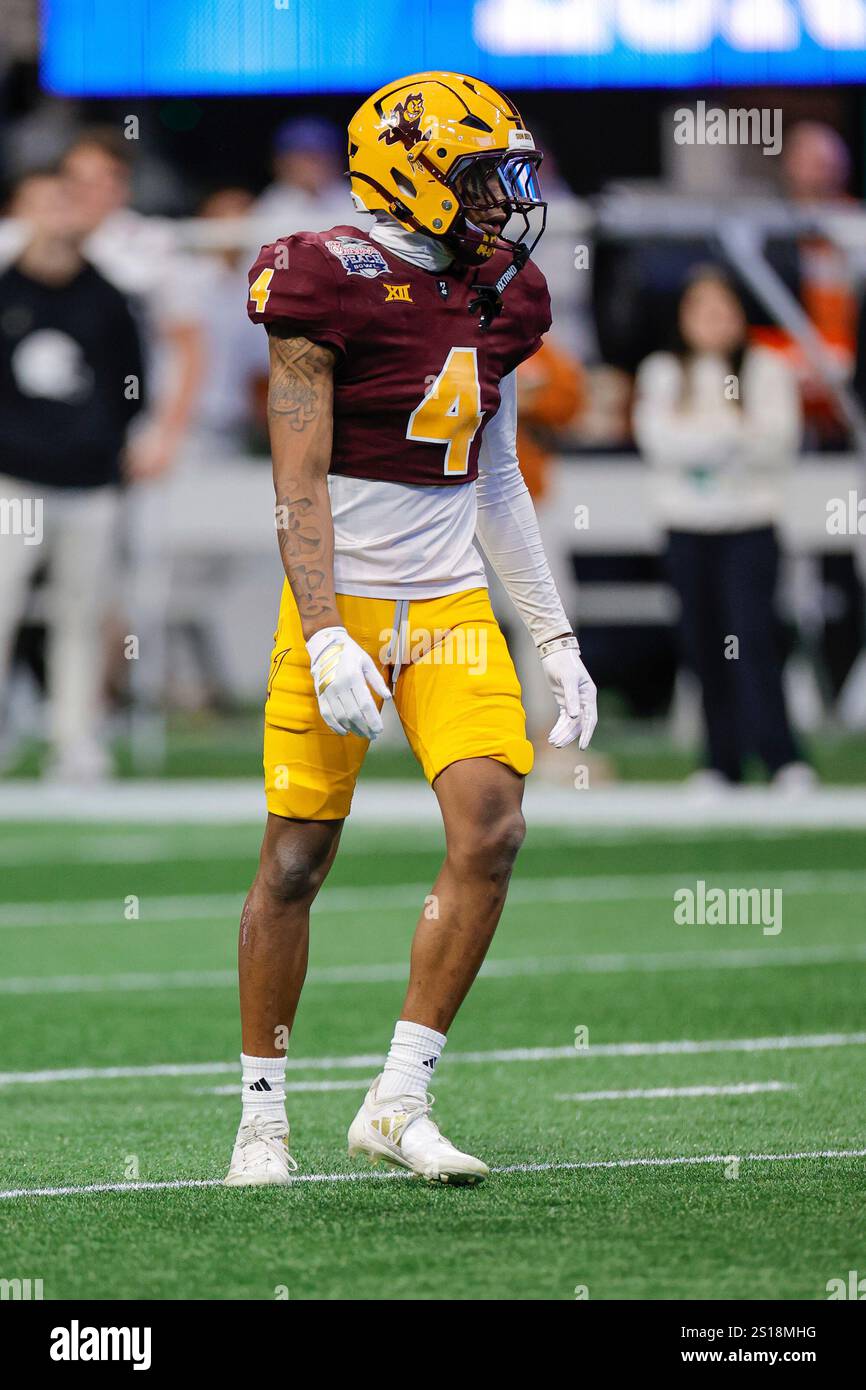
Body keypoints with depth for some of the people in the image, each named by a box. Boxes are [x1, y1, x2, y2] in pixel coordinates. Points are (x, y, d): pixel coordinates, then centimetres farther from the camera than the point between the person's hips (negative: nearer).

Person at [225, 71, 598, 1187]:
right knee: (295, 861, 0)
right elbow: (299, 483, -14)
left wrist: (555, 639, 16)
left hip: (451, 605, 5)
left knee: (492, 831, -11)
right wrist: (325, 638, -22)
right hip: (341, 601, -5)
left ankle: (398, 1102, -4)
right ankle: (262, 1116, 15)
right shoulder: (331, 288, -12)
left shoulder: (498, 300, 9)